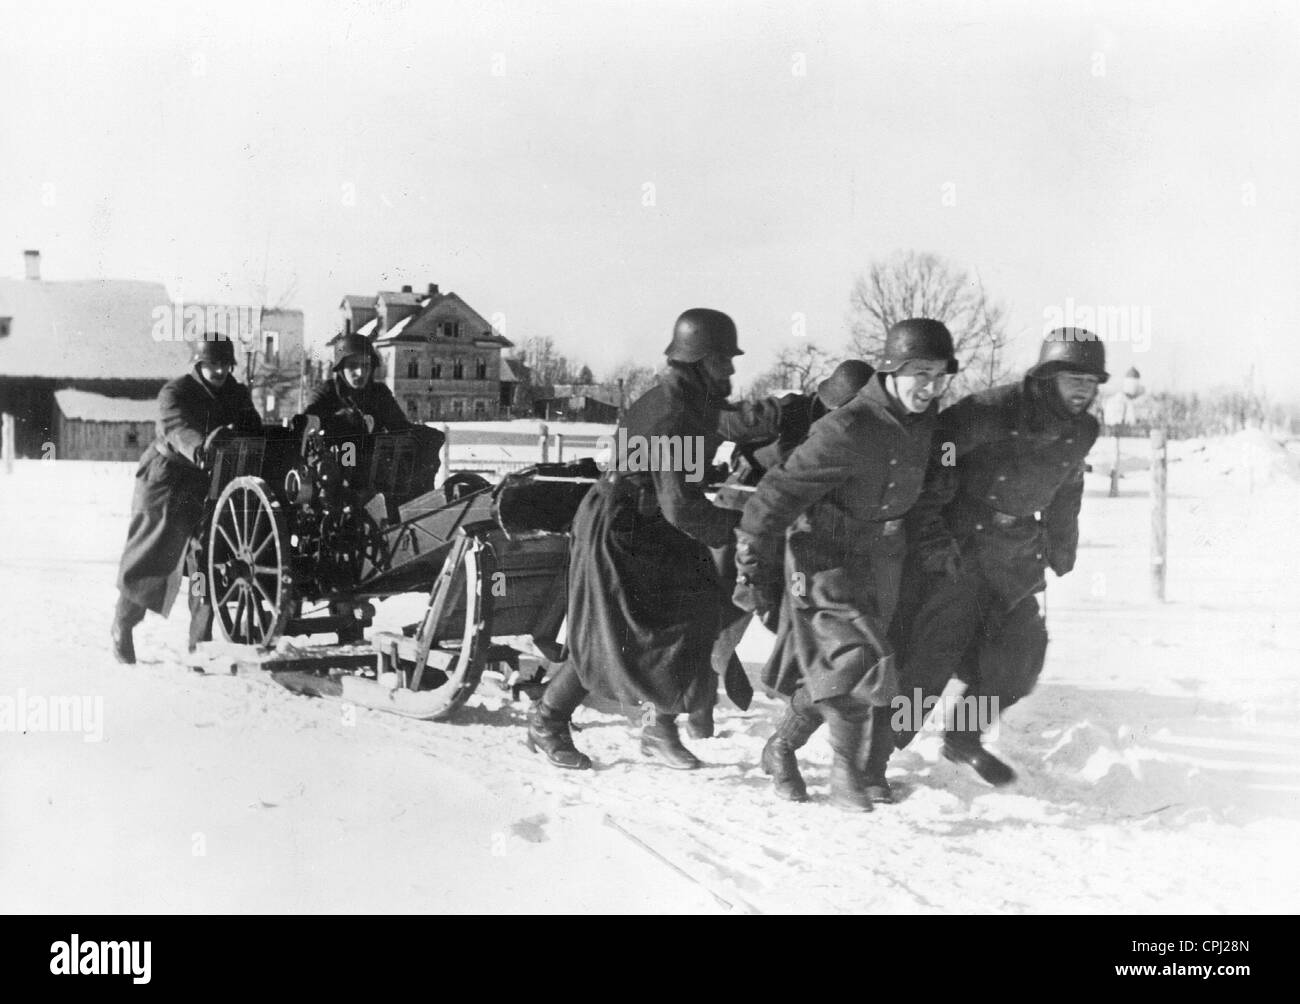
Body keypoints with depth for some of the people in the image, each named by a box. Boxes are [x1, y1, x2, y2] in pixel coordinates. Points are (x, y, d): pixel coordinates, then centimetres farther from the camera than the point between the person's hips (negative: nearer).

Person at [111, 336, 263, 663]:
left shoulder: (238, 396, 9)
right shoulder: (175, 392, -9)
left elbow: (255, 433, 1)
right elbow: (177, 428, -28)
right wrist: (200, 448, -49)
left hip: (210, 483, 4)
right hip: (167, 480, -4)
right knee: (149, 559, -1)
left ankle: (200, 641, 7)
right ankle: (122, 627, 19)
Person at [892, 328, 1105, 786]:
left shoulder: (1080, 433, 2)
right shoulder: (989, 413, -20)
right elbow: (927, 464, -17)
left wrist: (1061, 550, 27)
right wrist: (931, 534, -21)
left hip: (1016, 562, 6)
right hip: (957, 553, -6)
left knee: (1019, 661, 2)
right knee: (931, 660, -9)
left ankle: (963, 737, 25)